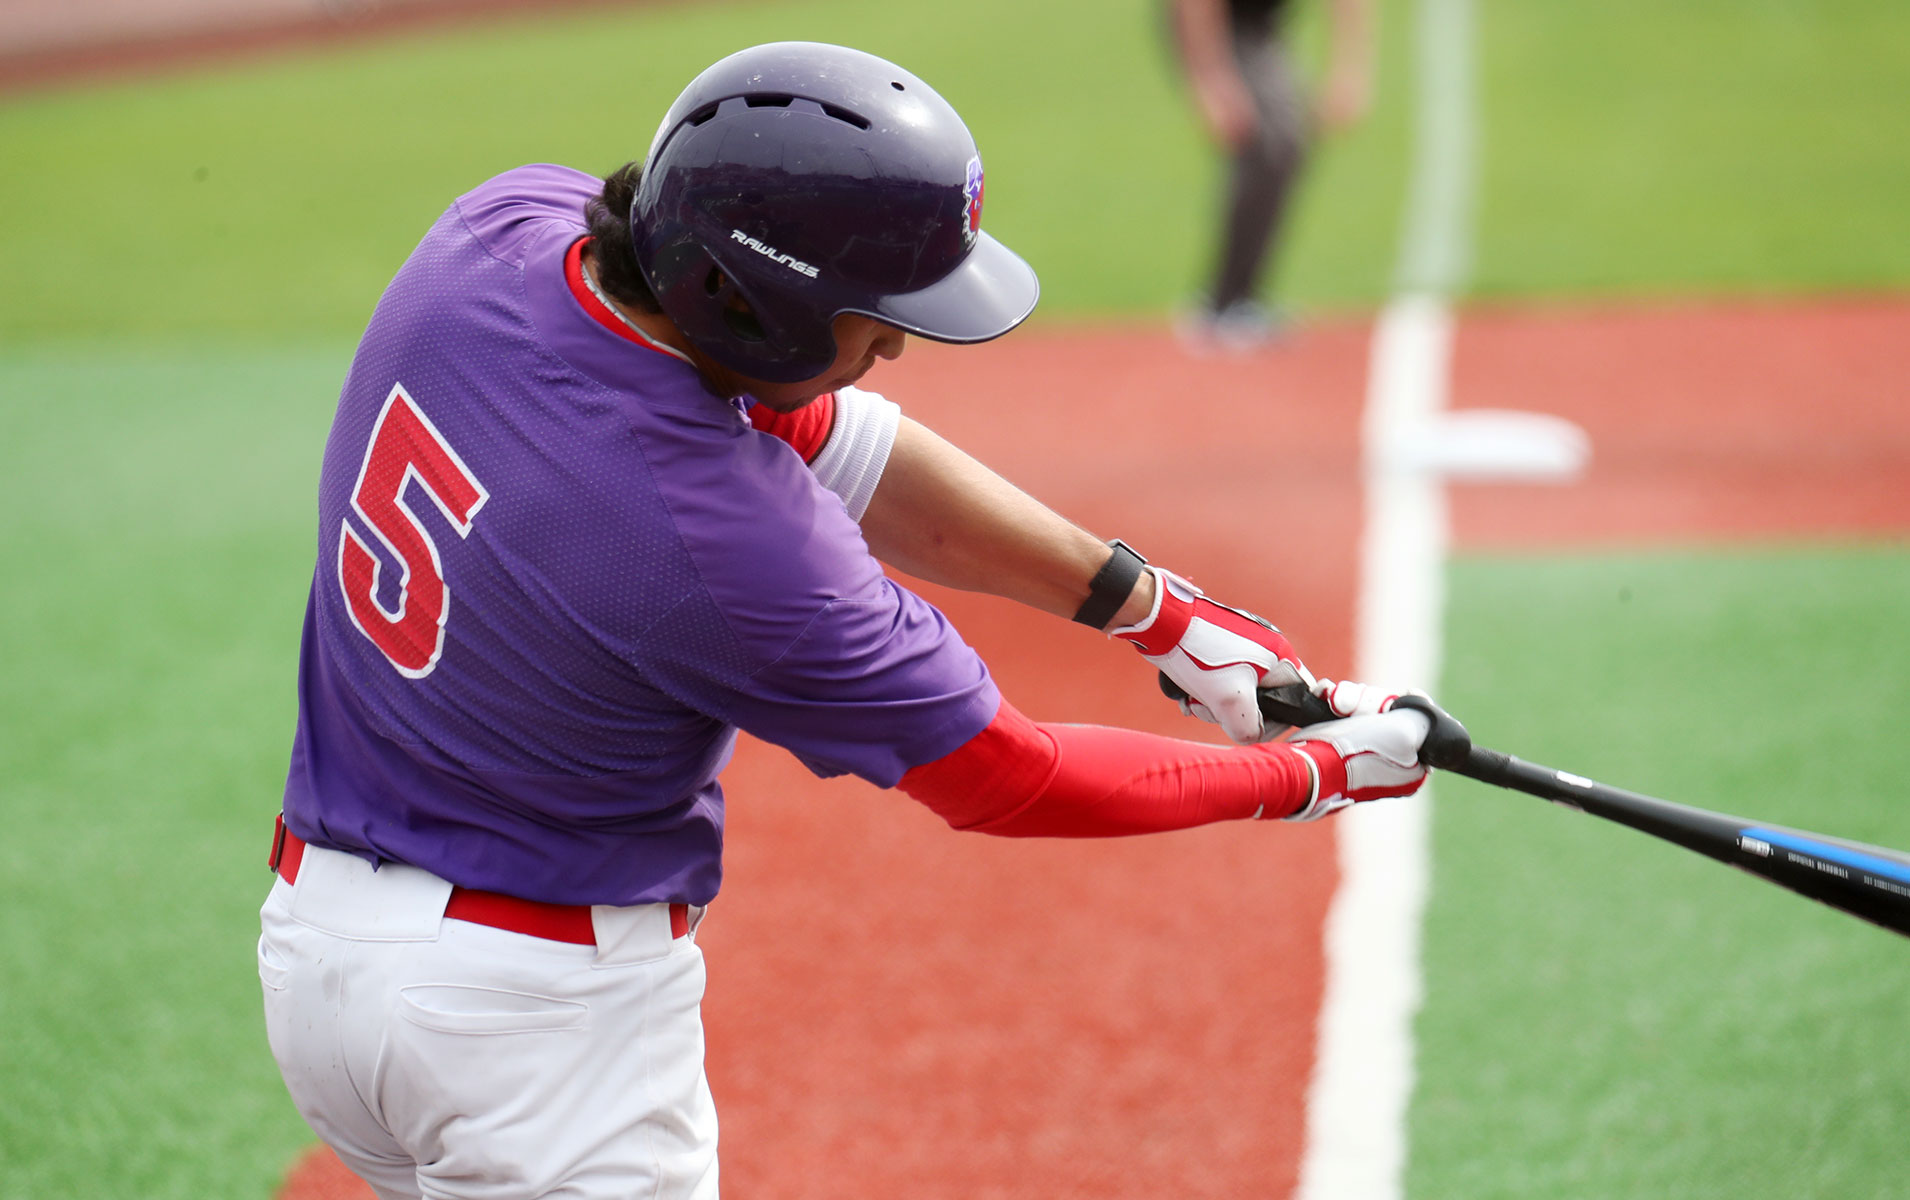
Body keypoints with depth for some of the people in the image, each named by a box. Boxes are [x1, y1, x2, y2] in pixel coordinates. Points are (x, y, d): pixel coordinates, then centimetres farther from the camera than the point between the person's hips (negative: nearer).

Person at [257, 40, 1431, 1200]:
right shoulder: (730, 541, -30)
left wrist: (1156, 605, 1)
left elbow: (834, 441, 1)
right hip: (540, 1009, -8)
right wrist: (1320, 774, -3)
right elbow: (1007, 781, -15)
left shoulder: (505, 227, -9)